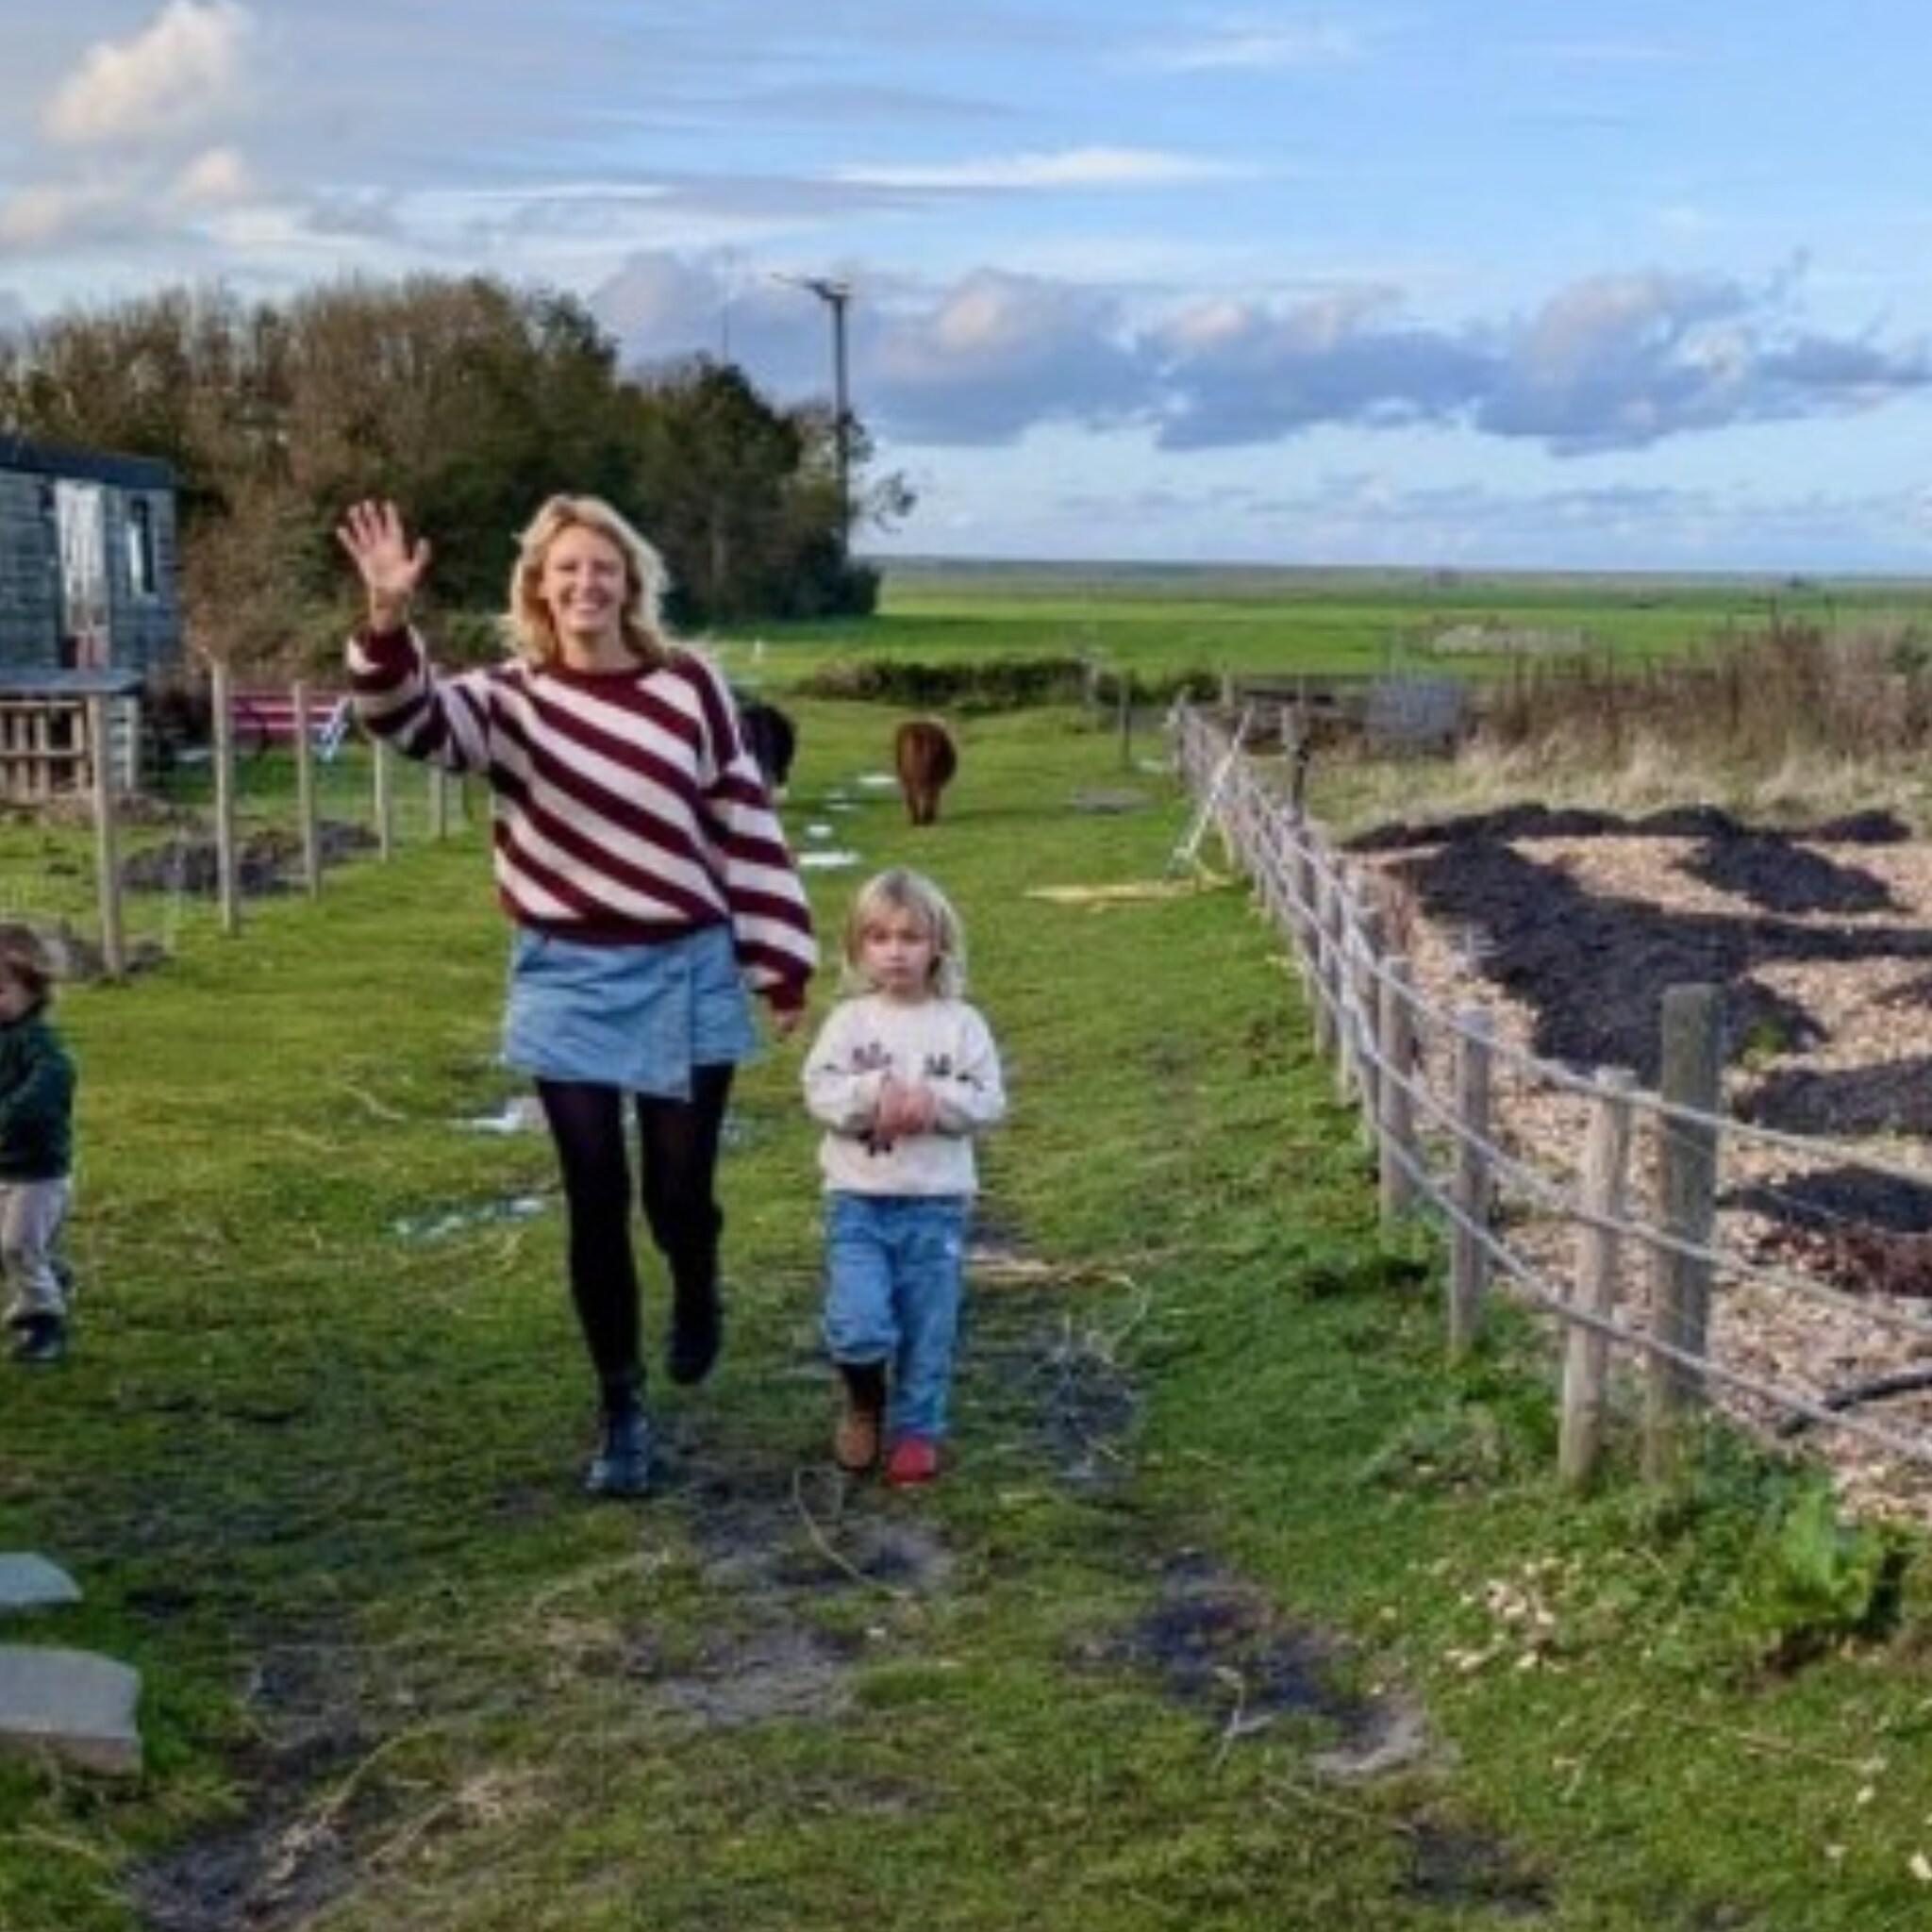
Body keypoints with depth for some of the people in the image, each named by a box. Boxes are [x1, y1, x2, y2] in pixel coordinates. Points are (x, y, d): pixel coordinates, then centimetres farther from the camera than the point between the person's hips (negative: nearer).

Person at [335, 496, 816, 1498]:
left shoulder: (687, 685, 0)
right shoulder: (510, 698, -1)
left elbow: (744, 824, 3)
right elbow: (412, 719, -21)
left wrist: (779, 959, 3)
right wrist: (389, 619, -40)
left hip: (686, 974, 0)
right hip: (567, 982, 0)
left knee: (679, 1192, 5)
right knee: (597, 1203, 2)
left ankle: (696, 1295, 42)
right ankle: (620, 1414, 18)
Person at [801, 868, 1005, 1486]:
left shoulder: (962, 1024, 1)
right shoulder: (848, 1020, 1)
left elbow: (988, 1102, -3)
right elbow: (819, 1089, -7)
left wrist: (935, 1101, -18)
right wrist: (875, 1095, -21)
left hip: (937, 1203, 1)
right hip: (858, 1200, -1)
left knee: (928, 1328, 7)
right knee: (857, 1325, -11)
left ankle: (917, 1429, 25)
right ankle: (864, 1401, 19)